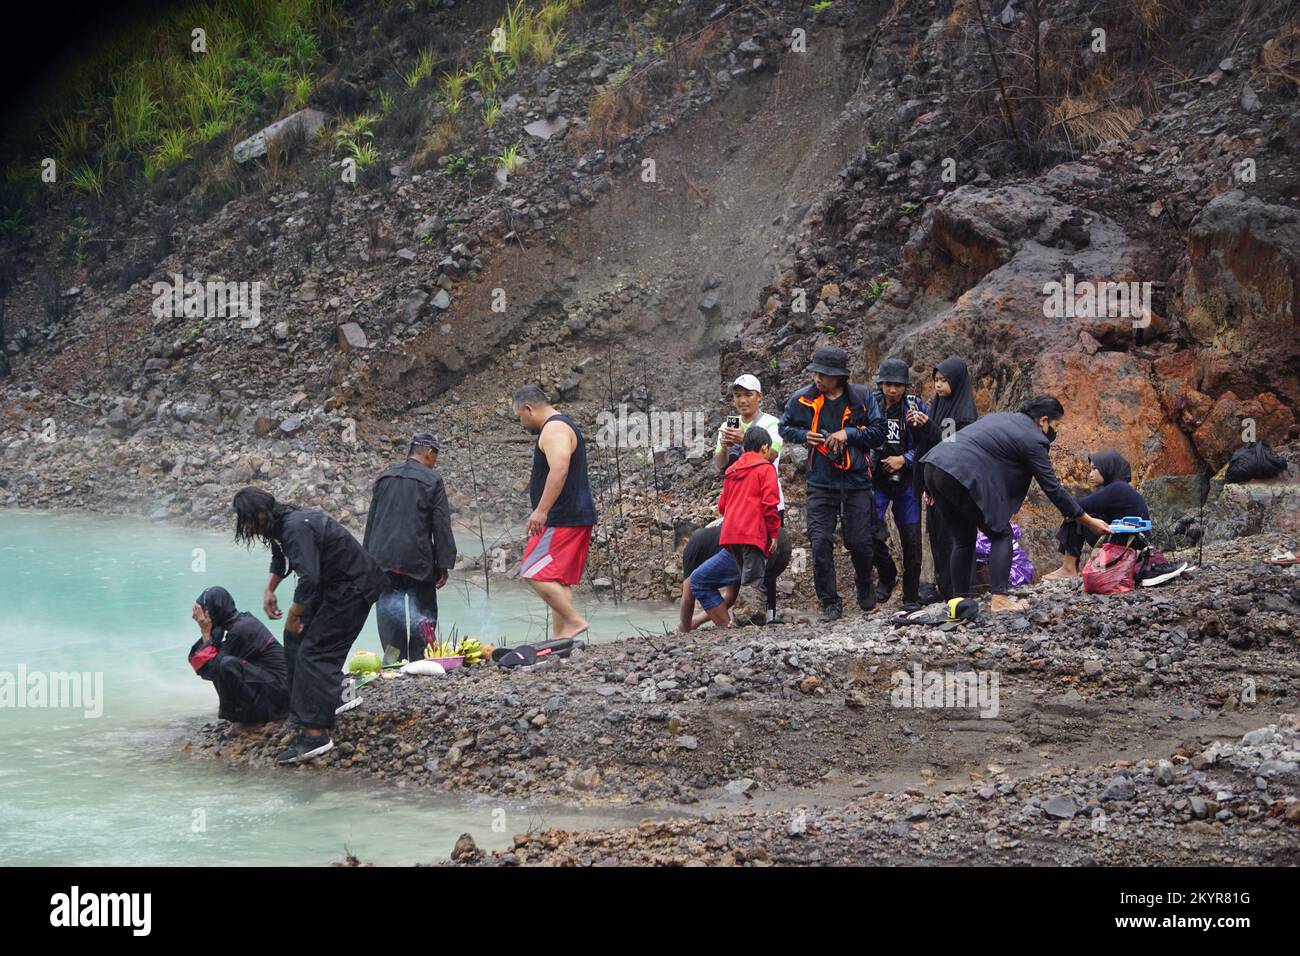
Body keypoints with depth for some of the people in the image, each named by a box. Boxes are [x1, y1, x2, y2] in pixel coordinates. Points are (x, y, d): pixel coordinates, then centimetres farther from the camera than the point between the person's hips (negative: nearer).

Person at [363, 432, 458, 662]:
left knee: (388, 609, 6)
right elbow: (441, 525, -4)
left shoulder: (384, 479, 13)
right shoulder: (432, 481, -2)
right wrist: (444, 565, -1)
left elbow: (371, 521, 16)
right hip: (417, 560, -4)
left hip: (383, 559, 4)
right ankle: (420, 660, 0)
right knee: (422, 611, 3)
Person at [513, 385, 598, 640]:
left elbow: (559, 469, -28)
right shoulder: (563, 425, 21)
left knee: (533, 573, -12)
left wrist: (541, 510, -30)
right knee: (559, 580, 10)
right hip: (576, 517, 11)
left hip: (564, 519, -11)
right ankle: (560, 635, 10)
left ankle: (573, 621, -14)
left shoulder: (554, 429, -13)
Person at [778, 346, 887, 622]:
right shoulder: (802, 399, -1)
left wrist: (848, 434, -15)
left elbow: (878, 432, -3)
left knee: (859, 543, 4)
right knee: (820, 542, -7)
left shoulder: (862, 398, -4)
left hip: (856, 483, -1)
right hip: (820, 484, 1)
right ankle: (830, 603, 3)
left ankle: (866, 594, 31)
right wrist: (804, 436, -7)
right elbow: (784, 428, 13)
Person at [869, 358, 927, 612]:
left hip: (906, 479, 0)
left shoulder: (916, 406, -1)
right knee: (872, 530, -18)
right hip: (876, 478, 0)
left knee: (911, 539, 2)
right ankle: (887, 575, 9)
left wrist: (903, 460, -14)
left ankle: (912, 598, 14)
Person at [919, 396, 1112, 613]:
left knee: (964, 539, 19)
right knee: (1001, 534, 4)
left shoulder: (1002, 417, 26)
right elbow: (1053, 489, 3)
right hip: (962, 475, -8)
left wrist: (934, 487, 27)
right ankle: (1000, 599, -5)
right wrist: (1089, 522, 10)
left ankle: (961, 600, 16)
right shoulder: (1033, 439, 1)